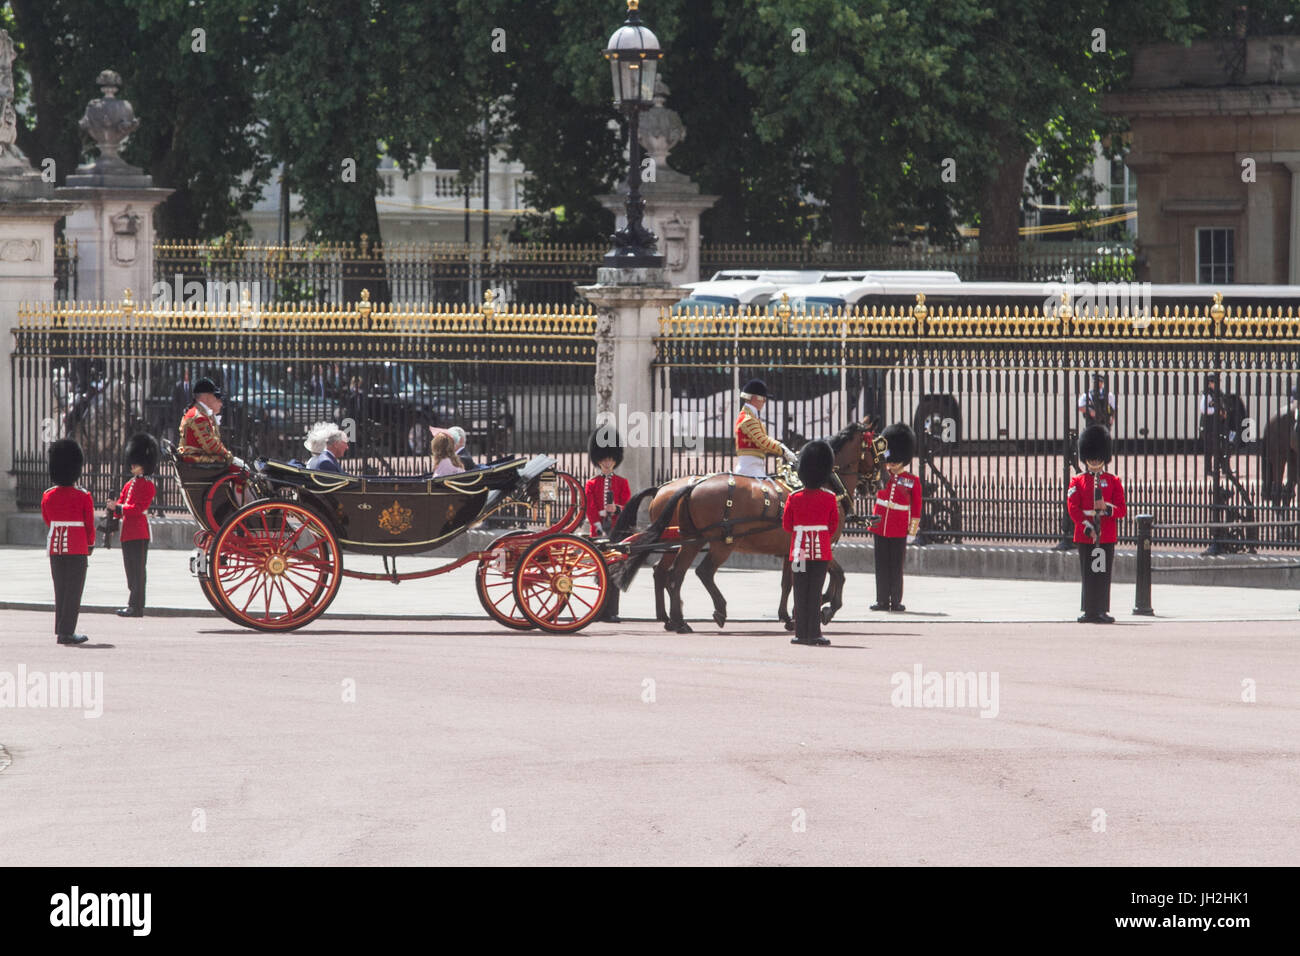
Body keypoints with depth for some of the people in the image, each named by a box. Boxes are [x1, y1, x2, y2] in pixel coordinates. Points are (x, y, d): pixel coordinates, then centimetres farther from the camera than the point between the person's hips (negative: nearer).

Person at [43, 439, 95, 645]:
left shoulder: (47, 496, 1)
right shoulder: (83, 497, -10)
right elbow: (89, 525, -2)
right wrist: (90, 545, 15)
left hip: (54, 548, 4)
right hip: (77, 549, -4)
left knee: (60, 590, 13)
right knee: (74, 590, 0)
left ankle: (60, 630, 16)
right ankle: (67, 632, -3)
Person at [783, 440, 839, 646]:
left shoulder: (794, 499, -5)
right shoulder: (830, 499, -6)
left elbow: (787, 526, 2)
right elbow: (834, 527, 2)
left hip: (799, 551, 1)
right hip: (821, 552, -1)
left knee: (800, 594, 7)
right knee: (815, 594, 1)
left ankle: (801, 633, 9)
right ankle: (813, 635, -1)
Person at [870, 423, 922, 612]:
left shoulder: (913, 481, -1)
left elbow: (916, 506, 3)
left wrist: (914, 527, 1)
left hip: (899, 531, -3)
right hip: (880, 528, 3)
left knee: (896, 567, 2)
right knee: (881, 566, 6)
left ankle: (896, 601, 10)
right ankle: (882, 601, 11)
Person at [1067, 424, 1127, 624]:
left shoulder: (1113, 482, 8)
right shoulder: (1077, 482, 6)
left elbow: (1122, 510, 4)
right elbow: (1073, 508, -2)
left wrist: (1106, 508, -17)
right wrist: (1088, 528, -12)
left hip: (1107, 537, 1)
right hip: (1085, 536, -1)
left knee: (1103, 574, 0)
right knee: (1088, 574, 0)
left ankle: (1102, 611, 5)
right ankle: (1089, 611, 4)